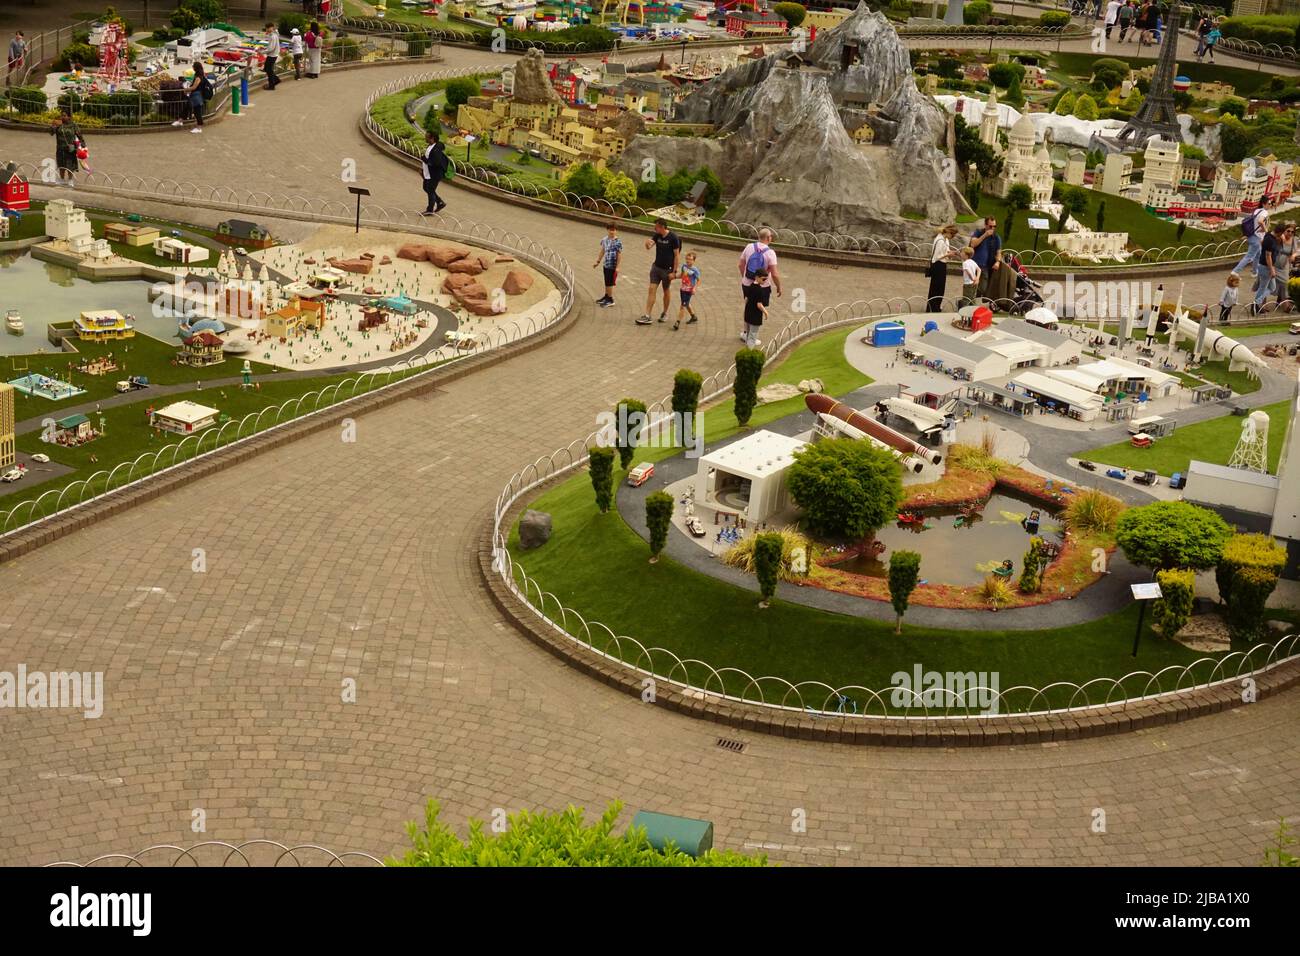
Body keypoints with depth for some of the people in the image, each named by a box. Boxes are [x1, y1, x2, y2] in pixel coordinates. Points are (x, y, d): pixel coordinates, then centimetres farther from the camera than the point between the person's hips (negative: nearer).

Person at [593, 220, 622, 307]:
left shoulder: (618, 242, -14)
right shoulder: (605, 240, 4)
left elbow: (619, 255, -13)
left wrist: (617, 267, -15)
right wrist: (598, 261, 20)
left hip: (613, 266, -6)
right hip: (606, 264, 6)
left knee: (609, 283, 0)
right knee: (606, 282, 19)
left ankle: (610, 300, 12)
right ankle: (606, 296, 34)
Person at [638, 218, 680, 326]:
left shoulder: (673, 237, -15)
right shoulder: (657, 235, 1)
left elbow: (677, 255, -13)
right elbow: (649, 246, -6)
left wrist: (674, 271, -16)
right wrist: (647, 243, -32)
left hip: (667, 269, -4)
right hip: (656, 267, 4)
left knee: (666, 291, 11)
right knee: (651, 290, -3)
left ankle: (665, 313, 30)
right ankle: (647, 316, -6)